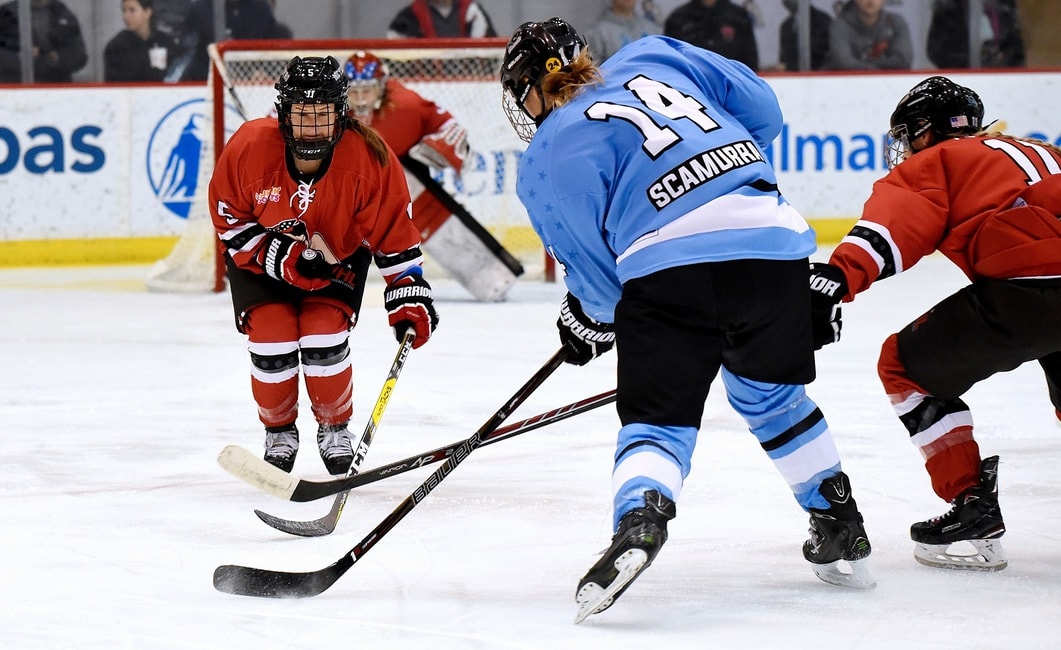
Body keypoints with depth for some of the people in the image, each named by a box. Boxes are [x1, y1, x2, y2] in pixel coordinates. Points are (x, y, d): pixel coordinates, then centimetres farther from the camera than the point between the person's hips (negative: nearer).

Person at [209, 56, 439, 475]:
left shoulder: (369, 158, -27)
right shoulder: (249, 148, -28)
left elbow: (393, 230, -16)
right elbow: (229, 220, -15)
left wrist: (409, 297, -19)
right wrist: (282, 257, -25)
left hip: (338, 258, 0)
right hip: (259, 259, 0)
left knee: (324, 341, -16)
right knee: (271, 343, -13)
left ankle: (335, 430, 11)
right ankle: (279, 434, 14)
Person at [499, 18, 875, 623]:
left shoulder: (546, 162, 10)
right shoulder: (652, 57, 21)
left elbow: (599, 277, 11)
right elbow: (762, 108, 20)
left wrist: (587, 321, 31)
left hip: (669, 261, -5)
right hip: (774, 241, 5)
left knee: (658, 418, 6)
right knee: (770, 392, 27)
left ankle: (638, 519, -23)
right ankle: (843, 531, 32)